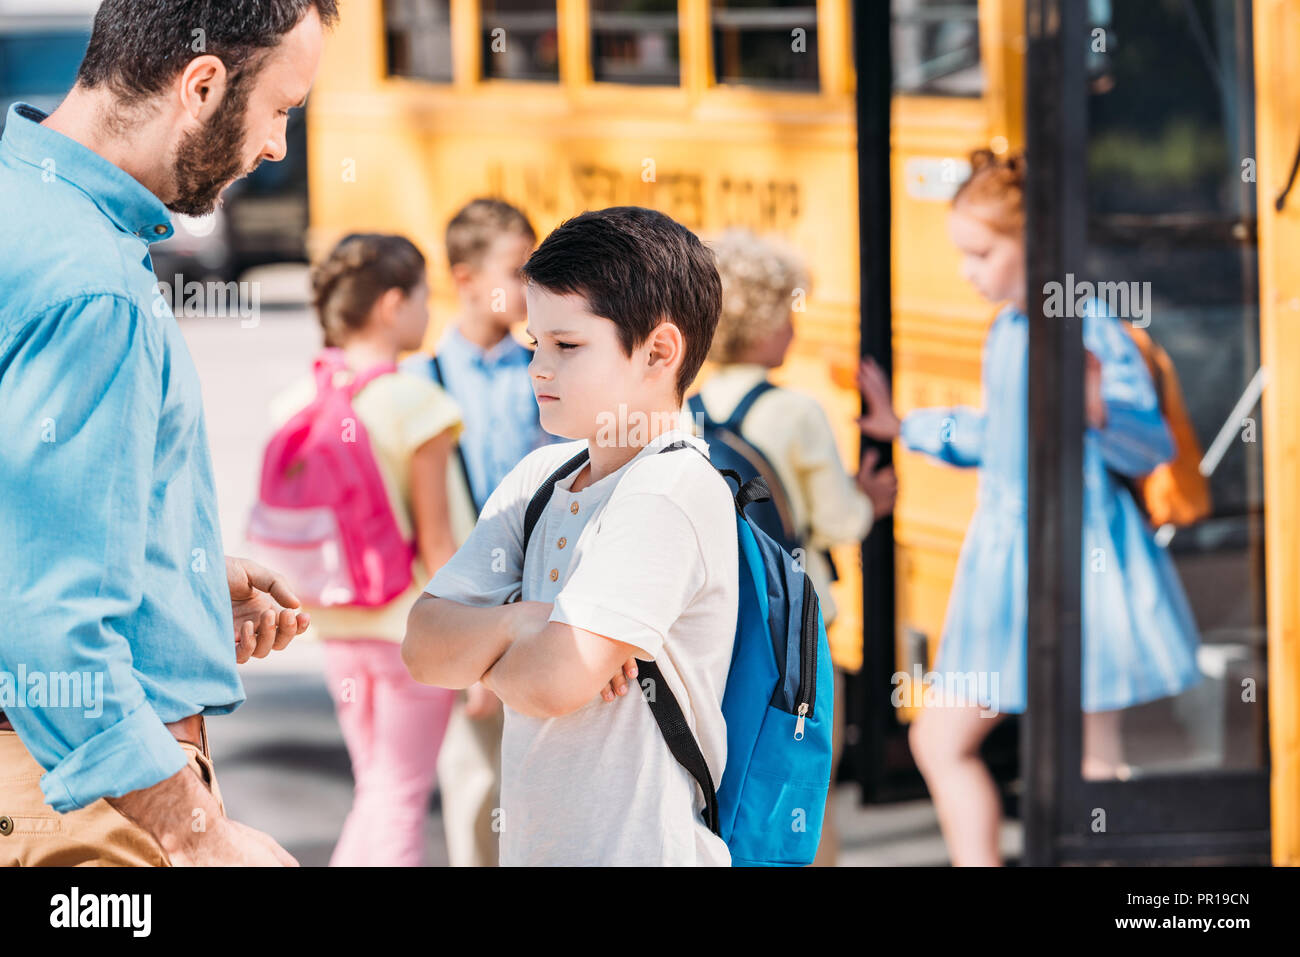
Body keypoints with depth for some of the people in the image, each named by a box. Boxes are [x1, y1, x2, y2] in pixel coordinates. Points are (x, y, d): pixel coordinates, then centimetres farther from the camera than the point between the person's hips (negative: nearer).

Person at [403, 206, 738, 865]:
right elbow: (423, 649, 2)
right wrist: (518, 624, -16)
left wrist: (481, 651, -5)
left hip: (636, 849, -7)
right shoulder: (539, 478, 8)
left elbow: (556, 679, -25)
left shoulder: (672, 494, -16)